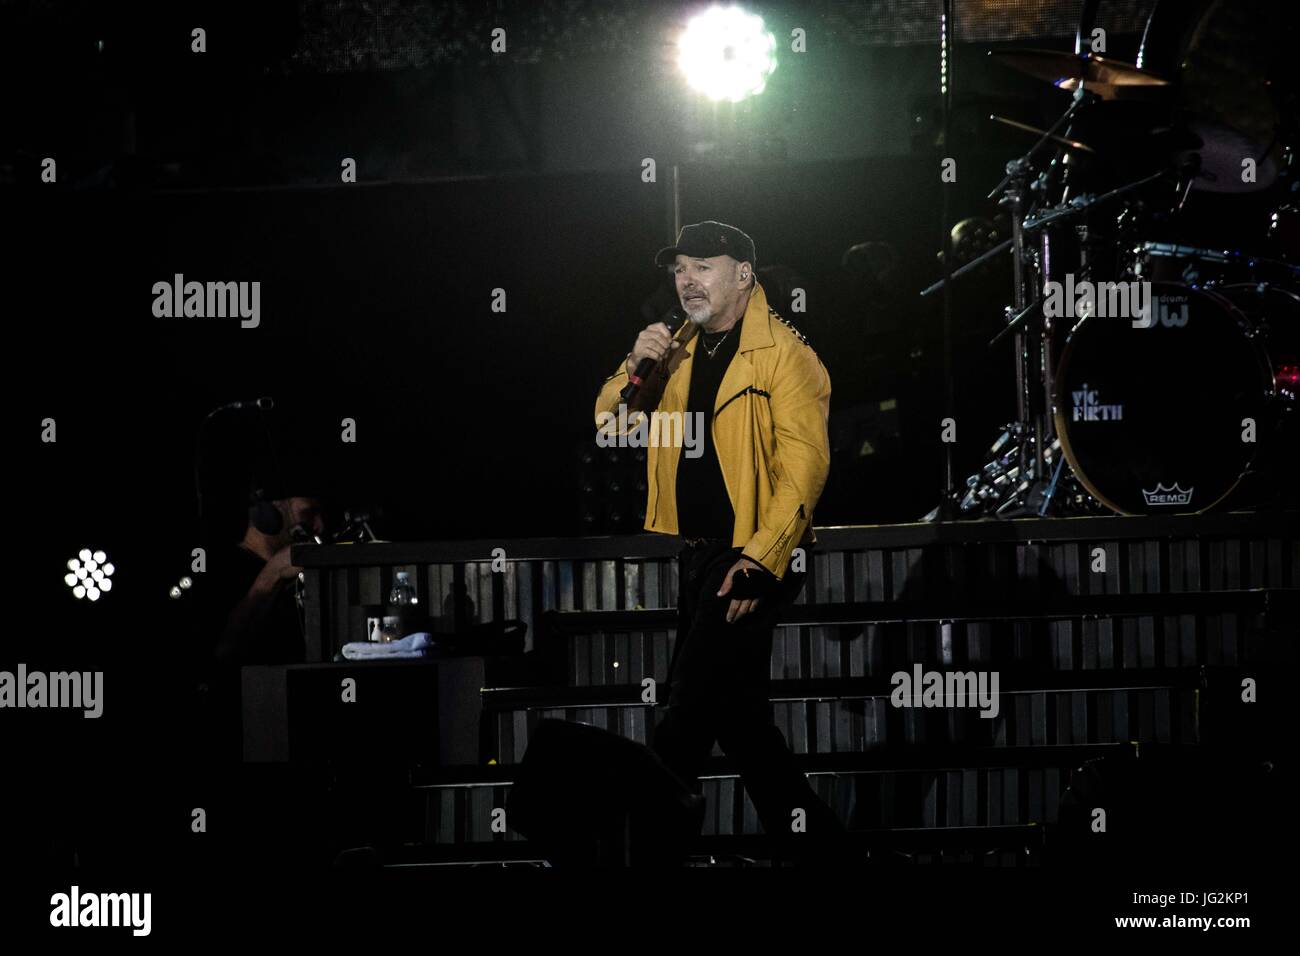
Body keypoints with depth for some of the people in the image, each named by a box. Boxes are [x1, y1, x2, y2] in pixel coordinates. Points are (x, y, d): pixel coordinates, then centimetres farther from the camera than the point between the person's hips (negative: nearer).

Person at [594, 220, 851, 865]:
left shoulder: (782, 352, -10)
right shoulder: (681, 352, 14)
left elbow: (804, 462, -18)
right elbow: (611, 426, 15)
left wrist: (760, 559, -23)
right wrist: (637, 366, -5)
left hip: (754, 557, -9)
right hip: (696, 551, 9)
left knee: (692, 699, -10)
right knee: (736, 707, 12)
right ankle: (813, 840, 21)